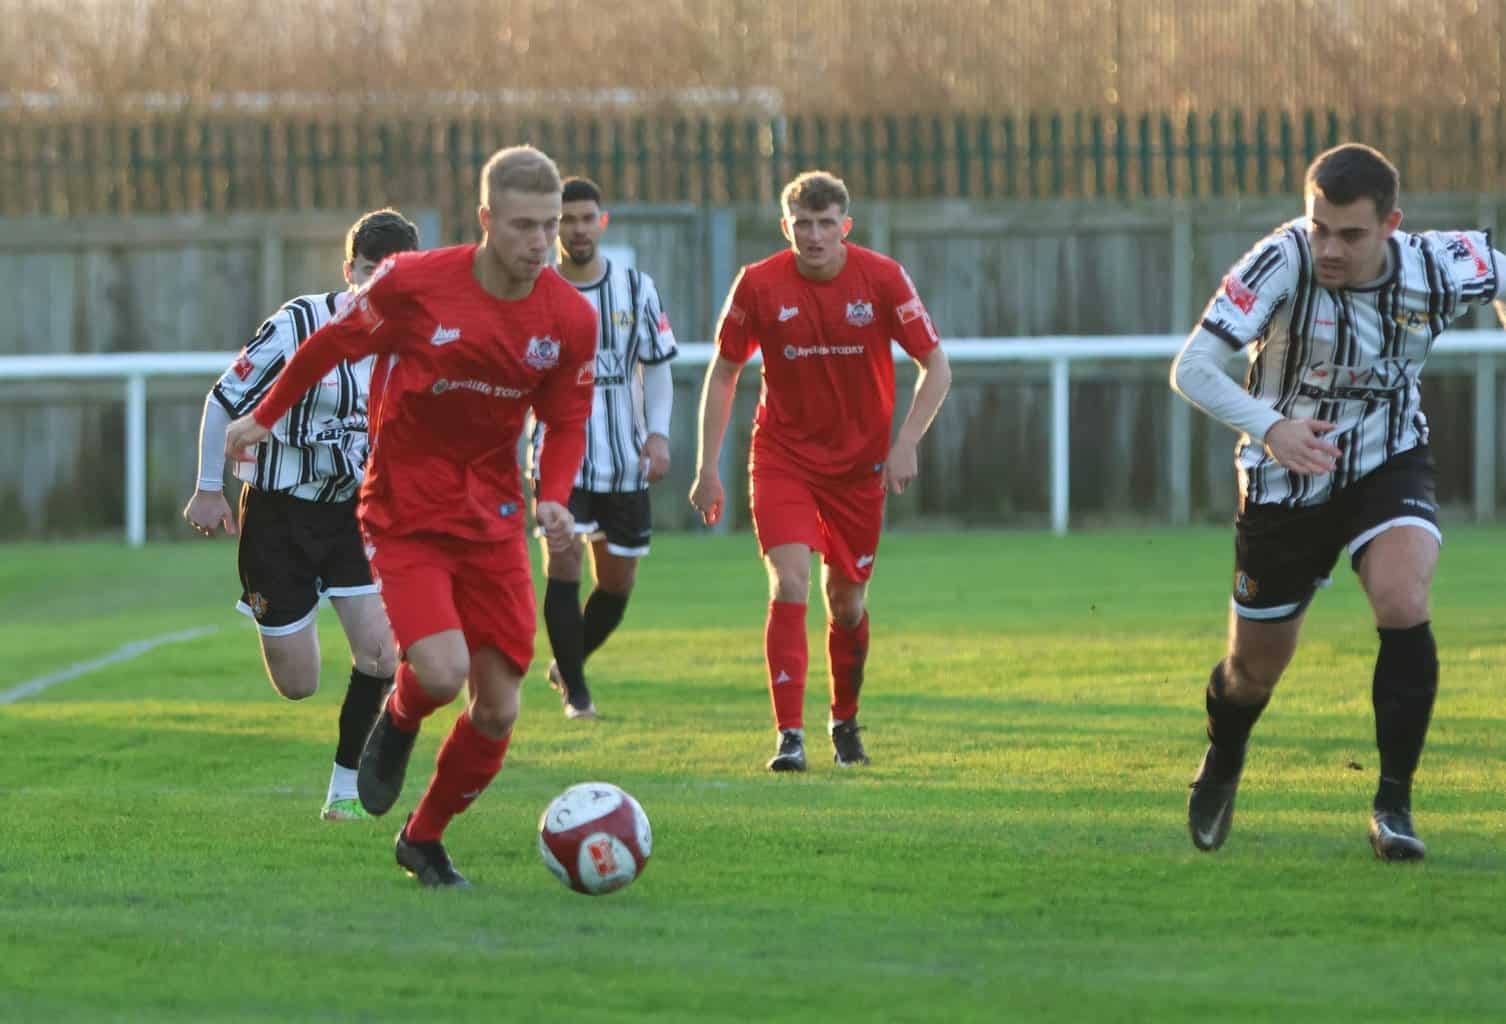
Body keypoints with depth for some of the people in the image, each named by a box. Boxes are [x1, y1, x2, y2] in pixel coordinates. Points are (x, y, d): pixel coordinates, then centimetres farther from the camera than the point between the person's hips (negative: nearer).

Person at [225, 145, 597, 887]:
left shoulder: (570, 319, -8)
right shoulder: (413, 283, -16)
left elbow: (566, 423, 5)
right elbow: (333, 343, 2)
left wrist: (553, 499, -14)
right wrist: (264, 417, 13)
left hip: (493, 519, 4)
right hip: (406, 514, -3)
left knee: (498, 708, 0)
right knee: (442, 674, -23)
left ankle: (424, 841, 25)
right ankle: (399, 720, 15)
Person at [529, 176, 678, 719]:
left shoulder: (636, 288, 3)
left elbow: (656, 367, 7)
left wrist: (658, 434, -5)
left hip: (624, 459, 3)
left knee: (618, 580, 8)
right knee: (562, 561, -18)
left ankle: (566, 665, 32)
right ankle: (574, 692, -9)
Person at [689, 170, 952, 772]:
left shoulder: (882, 279, -11)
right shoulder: (758, 285, -10)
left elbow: (936, 367, -4)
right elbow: (723, 373, 2)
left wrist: (906, 444, -17)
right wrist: (707, 468, -2)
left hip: (858, 460, 1)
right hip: (783, 454, -1)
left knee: (847, 602, 9)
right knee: (789, 585, -18)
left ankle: (845, 723, 33)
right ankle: (790, 737, -19)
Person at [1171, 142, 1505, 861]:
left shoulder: (1437, 270, -19)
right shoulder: (1283, 262, -27)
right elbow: (1191, 369, -32)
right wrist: (1268, 427, -47)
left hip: (1388, 467, 1)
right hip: (1285, 482, 0)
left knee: (1403, 606, -28)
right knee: (1256, 666, 12)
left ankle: (1394, 803, -13)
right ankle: (1220, 768, 47)